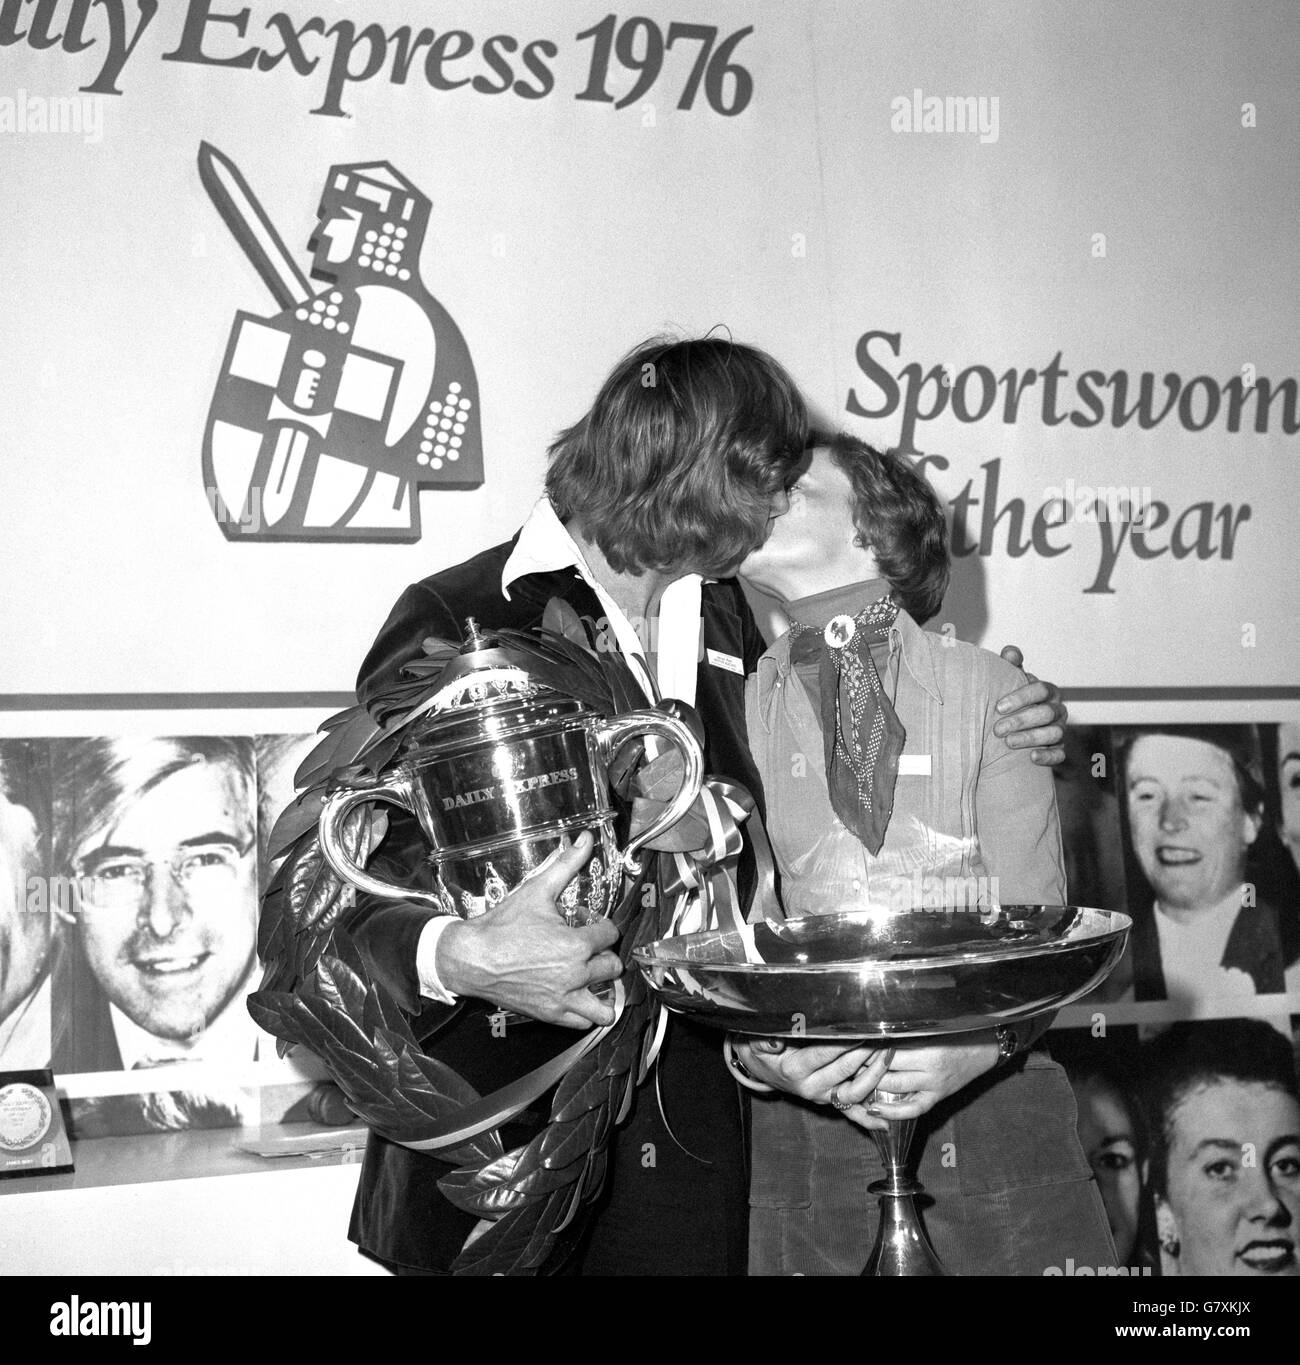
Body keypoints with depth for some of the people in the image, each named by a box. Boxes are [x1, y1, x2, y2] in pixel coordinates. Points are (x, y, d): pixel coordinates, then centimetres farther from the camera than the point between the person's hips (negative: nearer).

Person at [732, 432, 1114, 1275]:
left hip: (986, 1079, 0)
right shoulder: (735, 710, 4)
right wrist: (760, 1055, -18)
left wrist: (984, 1042, -20)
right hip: (804, 1105, 1)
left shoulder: (989, 689, 0)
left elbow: (1037, 921, -2)